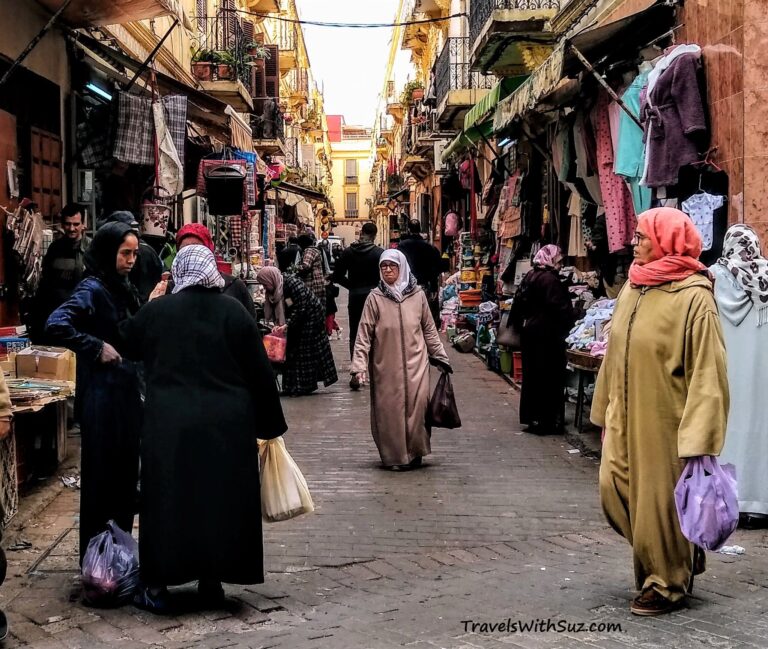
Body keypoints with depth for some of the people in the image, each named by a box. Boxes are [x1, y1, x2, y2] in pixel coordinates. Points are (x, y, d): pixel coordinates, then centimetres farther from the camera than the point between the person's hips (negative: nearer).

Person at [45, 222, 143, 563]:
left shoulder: (123, 288, 12)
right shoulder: (93, 289, -14)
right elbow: (56, 325, -27)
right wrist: (97, 348, -21)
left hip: (127, 391, 8)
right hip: (102, 393, -8)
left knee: (126, 471, 14)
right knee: (101, 475, 0)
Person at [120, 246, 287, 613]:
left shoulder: (156, 311, -2)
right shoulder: (233, 312, -4)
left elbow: (126, 345, 16)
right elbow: (259, 373, -2)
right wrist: (271, 425, 7)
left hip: (169, 425, 0)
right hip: (227, 427, 0)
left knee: (168, 497, 7)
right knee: (220, 498, 11)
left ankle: (157, 585, 9)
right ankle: (212, 580, 19)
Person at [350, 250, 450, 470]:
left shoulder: (417, 296, 2)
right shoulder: (375, 298, -3)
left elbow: (429, 329, 10)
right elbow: (364, 334, -3)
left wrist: (440, 357, 12)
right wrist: (359, 365, -11)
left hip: (415, 364, 1)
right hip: (386, 367, -1)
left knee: (416, 407, -2)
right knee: (389, 410, 2)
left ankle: (414, 452, 14)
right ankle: (393, 455, 15)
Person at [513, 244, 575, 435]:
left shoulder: (529, 277, 8)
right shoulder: (551, 280, -18)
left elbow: (517, 305, 15)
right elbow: (561, 309, -20)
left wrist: (521, 325, 22)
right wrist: (568, 326, -6)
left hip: (529, 332, 9)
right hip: (547, 334, -9)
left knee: (531, 374, 15)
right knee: (549, 377, -1)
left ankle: (530, 417, 23)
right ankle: (545, 421, 2)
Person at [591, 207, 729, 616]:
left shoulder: (693, 297, -15)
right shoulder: (632, 288, 7)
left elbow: (707, 374, -18)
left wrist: (695, 441, -22)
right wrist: (606, 413, 15)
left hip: (663, 423, -7)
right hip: (625, 419, 7)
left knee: (660, 502, 4)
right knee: (615, 492, 8)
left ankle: (667, 585, 26)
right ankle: (679, 553, 31)